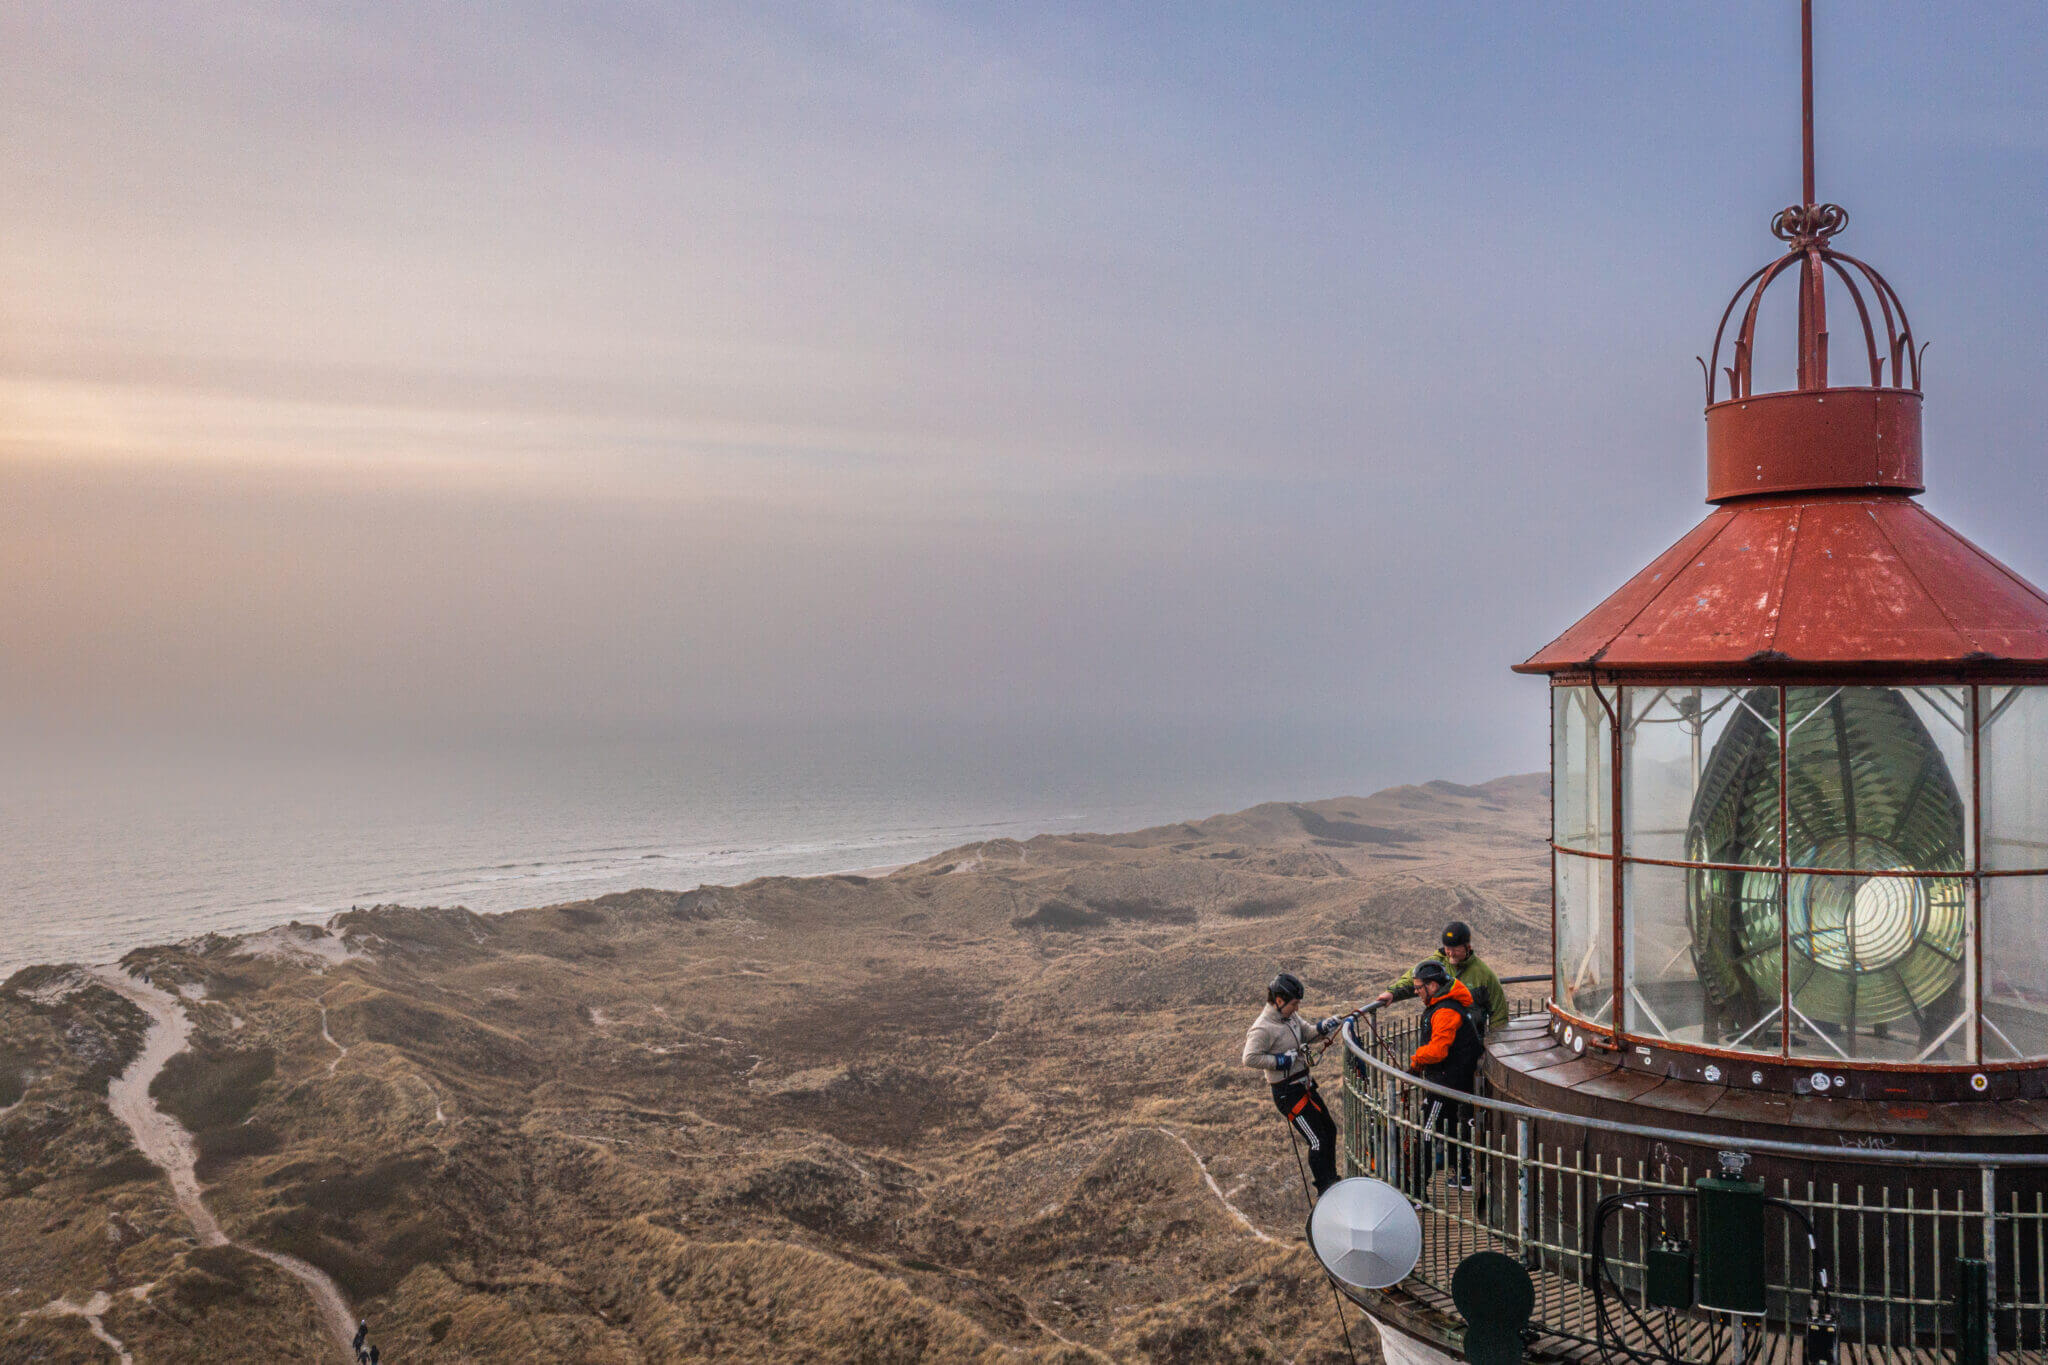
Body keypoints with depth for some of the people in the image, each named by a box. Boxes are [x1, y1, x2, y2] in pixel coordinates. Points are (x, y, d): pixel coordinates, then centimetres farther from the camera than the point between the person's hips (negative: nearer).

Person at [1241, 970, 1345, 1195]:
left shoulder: (1289, 1017, 6)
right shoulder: (1263, 1028, -22)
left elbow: (1307, 1032, 19)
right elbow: (1250, 1058, -29)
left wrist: (1325, 1026, -1)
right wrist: (1283, 1060, -25)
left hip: (1305, 1084, 10)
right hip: (1288, 1092, -10)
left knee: (1329, 1130, 19)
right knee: (1318, 1141, -8)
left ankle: (1330, 1181, 36)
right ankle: (1325, 1193, 2)